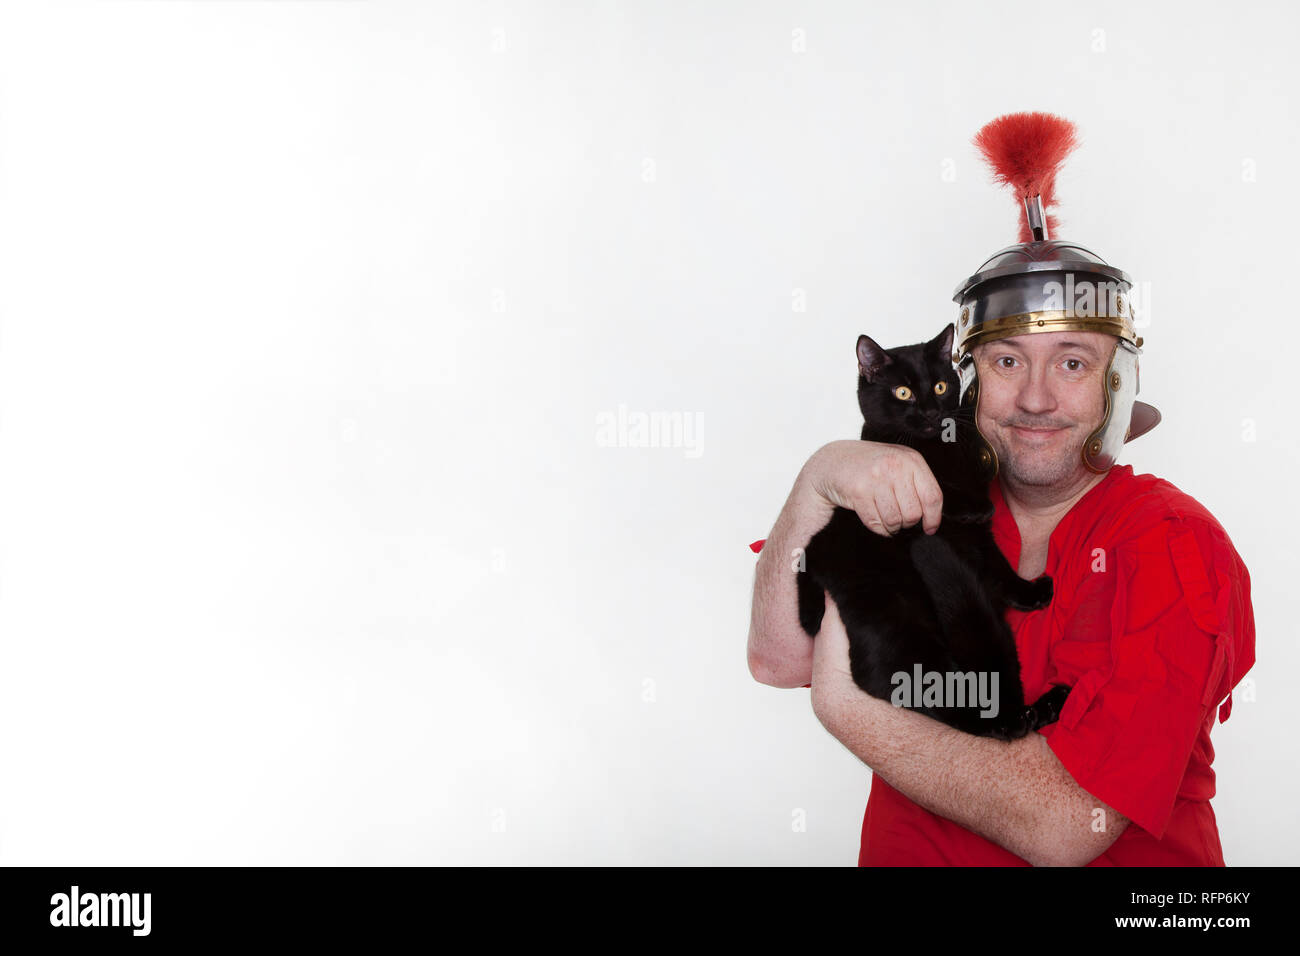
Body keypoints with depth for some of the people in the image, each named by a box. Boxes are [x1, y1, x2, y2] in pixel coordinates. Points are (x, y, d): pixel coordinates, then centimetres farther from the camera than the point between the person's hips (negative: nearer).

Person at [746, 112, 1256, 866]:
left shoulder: (1177, 549, -10)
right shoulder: (925, 503, 3)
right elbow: (779, 660, -7)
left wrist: (844, 704, -16)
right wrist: (820, 479, -18)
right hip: (905, 856, 4)